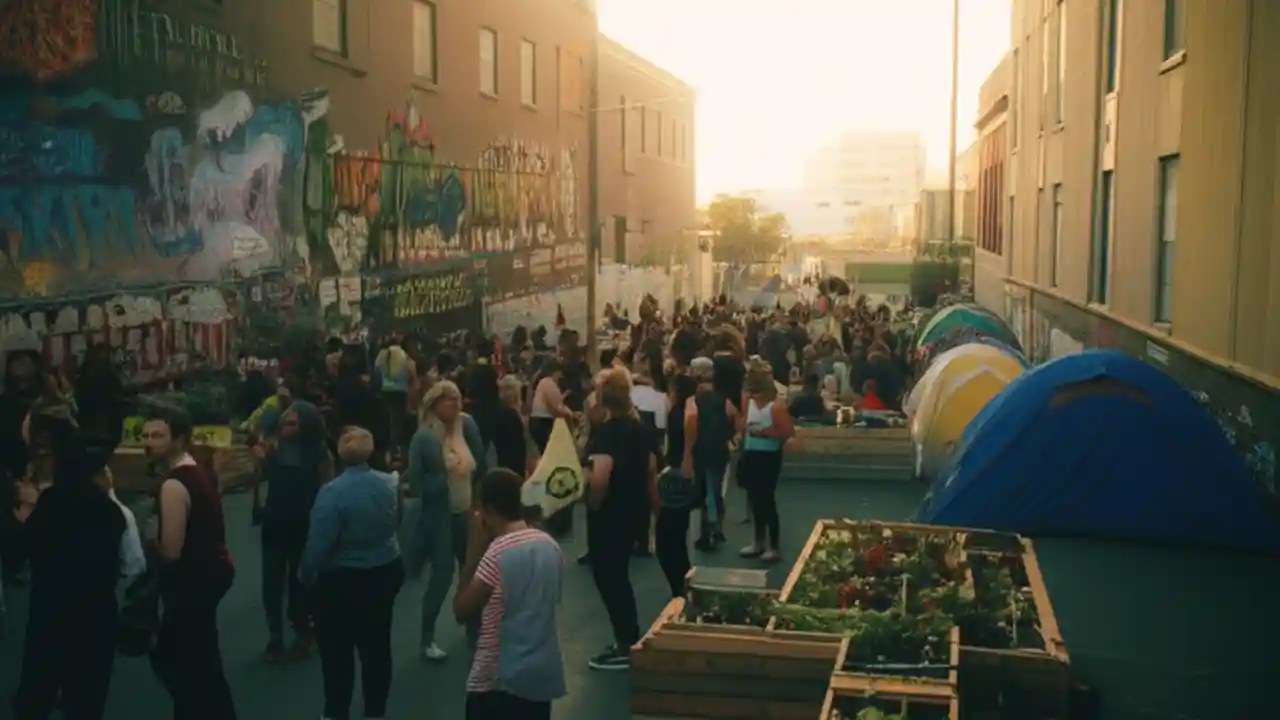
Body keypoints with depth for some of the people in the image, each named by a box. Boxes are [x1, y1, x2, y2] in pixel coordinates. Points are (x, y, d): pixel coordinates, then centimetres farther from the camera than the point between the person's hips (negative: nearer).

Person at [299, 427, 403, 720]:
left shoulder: (332, 492, -23)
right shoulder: (390, 484, -4)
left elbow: (319, 544, -21)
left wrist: (305, 575, -5)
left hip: (342, 579, -5)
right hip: (385, 572, 6)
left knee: (337, 649, 10)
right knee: (377, 644, 15)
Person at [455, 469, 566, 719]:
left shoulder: (498, 552, -18)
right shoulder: (550, 546, 4)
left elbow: (462, 610, -10)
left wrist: (476, 547, -7)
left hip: (499, 679, -7)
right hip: (544, 673, 7)